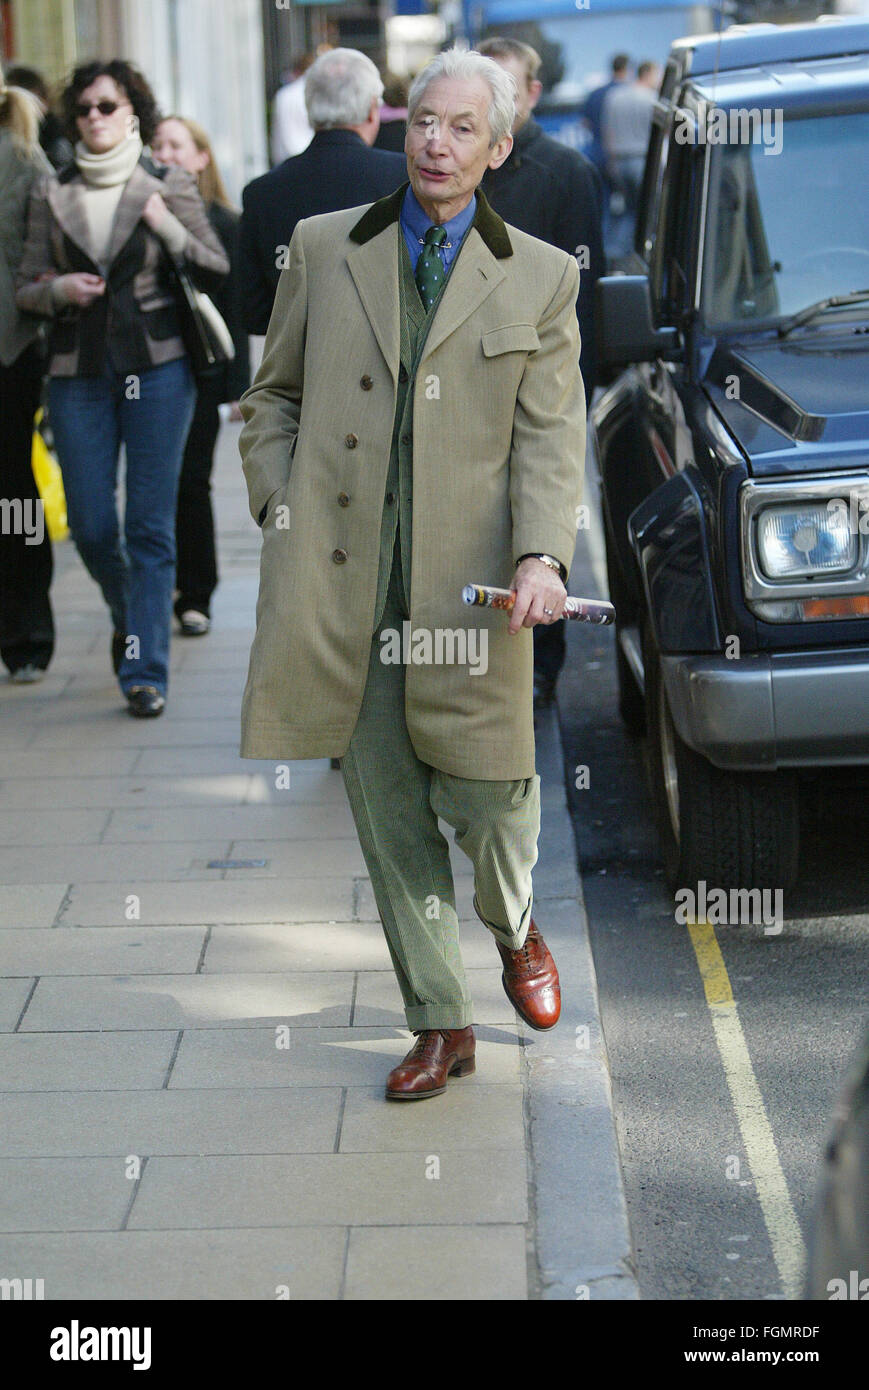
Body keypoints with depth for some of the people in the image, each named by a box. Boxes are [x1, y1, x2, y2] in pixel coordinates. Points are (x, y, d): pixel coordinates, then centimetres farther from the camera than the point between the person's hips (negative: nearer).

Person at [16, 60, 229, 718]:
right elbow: (26, 288, 11)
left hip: (156, 366, -2)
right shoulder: (52, 194, 8)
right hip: (78, 372, 2)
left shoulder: (168, 186, 3)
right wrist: (59, 289, -11)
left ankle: (146, 670, 1)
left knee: (150, 526, -4)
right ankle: (130, 619, 33)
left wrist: (168, 227, -13)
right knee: (91, 528, 3)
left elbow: (219, 271, 2)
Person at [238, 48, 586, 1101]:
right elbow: (272, 395, 17)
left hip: (468, 580, -1)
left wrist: (540, 555, -14)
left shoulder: (541, 277, 8)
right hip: (340, 586, 1)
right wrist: (280, 511, 3)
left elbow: (551, 434, 1)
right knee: (388, 816, 5)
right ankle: (439, 1023, 18)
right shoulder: (322, 248, 11)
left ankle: (513, 930, 33)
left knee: (487, 795, -1)